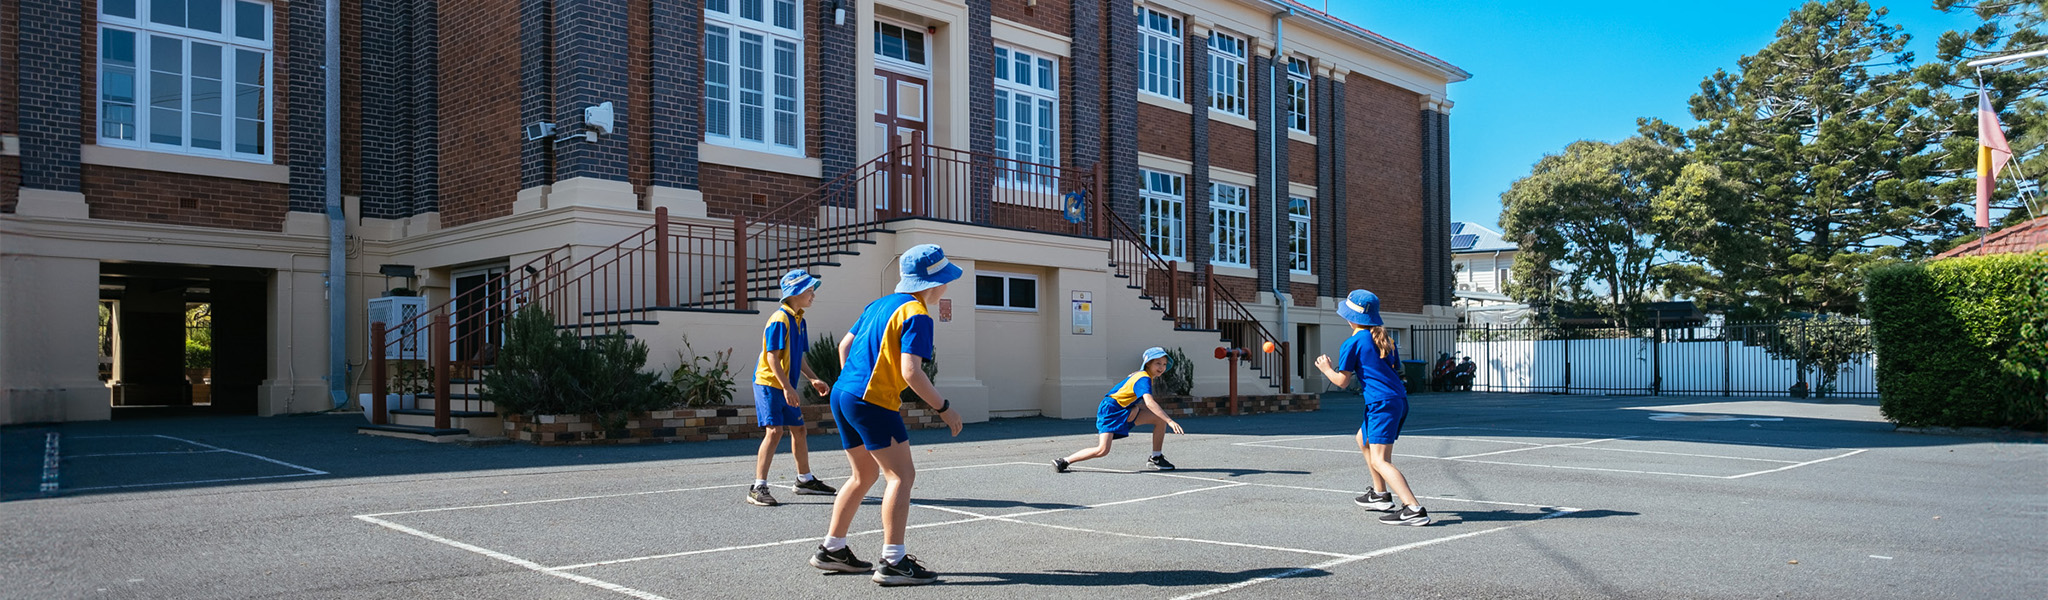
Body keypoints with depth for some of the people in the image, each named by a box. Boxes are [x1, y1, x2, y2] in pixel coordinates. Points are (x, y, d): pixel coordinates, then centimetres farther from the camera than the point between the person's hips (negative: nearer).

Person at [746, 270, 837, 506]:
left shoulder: (799, 320, 12)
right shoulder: (779, 319, -16)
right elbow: (772, 356, -21)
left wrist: (812, 379, 10)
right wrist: (787, 387, -24)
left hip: (786, 386, 9)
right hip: (769, 382, -9)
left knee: (798, 429, 15)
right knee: (775, 431, -16)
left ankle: (805, 480, 29)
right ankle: (757, 488, -13)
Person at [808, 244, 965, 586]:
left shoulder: (880, 304, 15)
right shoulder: (916, 315, -11)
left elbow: (844, 346, 21)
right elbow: (910, 372, -21)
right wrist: (943, 409, -12)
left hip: (842, 394, 9)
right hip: (873, 401, -9)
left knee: (865, 474, 20)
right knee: (902, 475, -6)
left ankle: (831, 550, 26)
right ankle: (892, 563, -10)